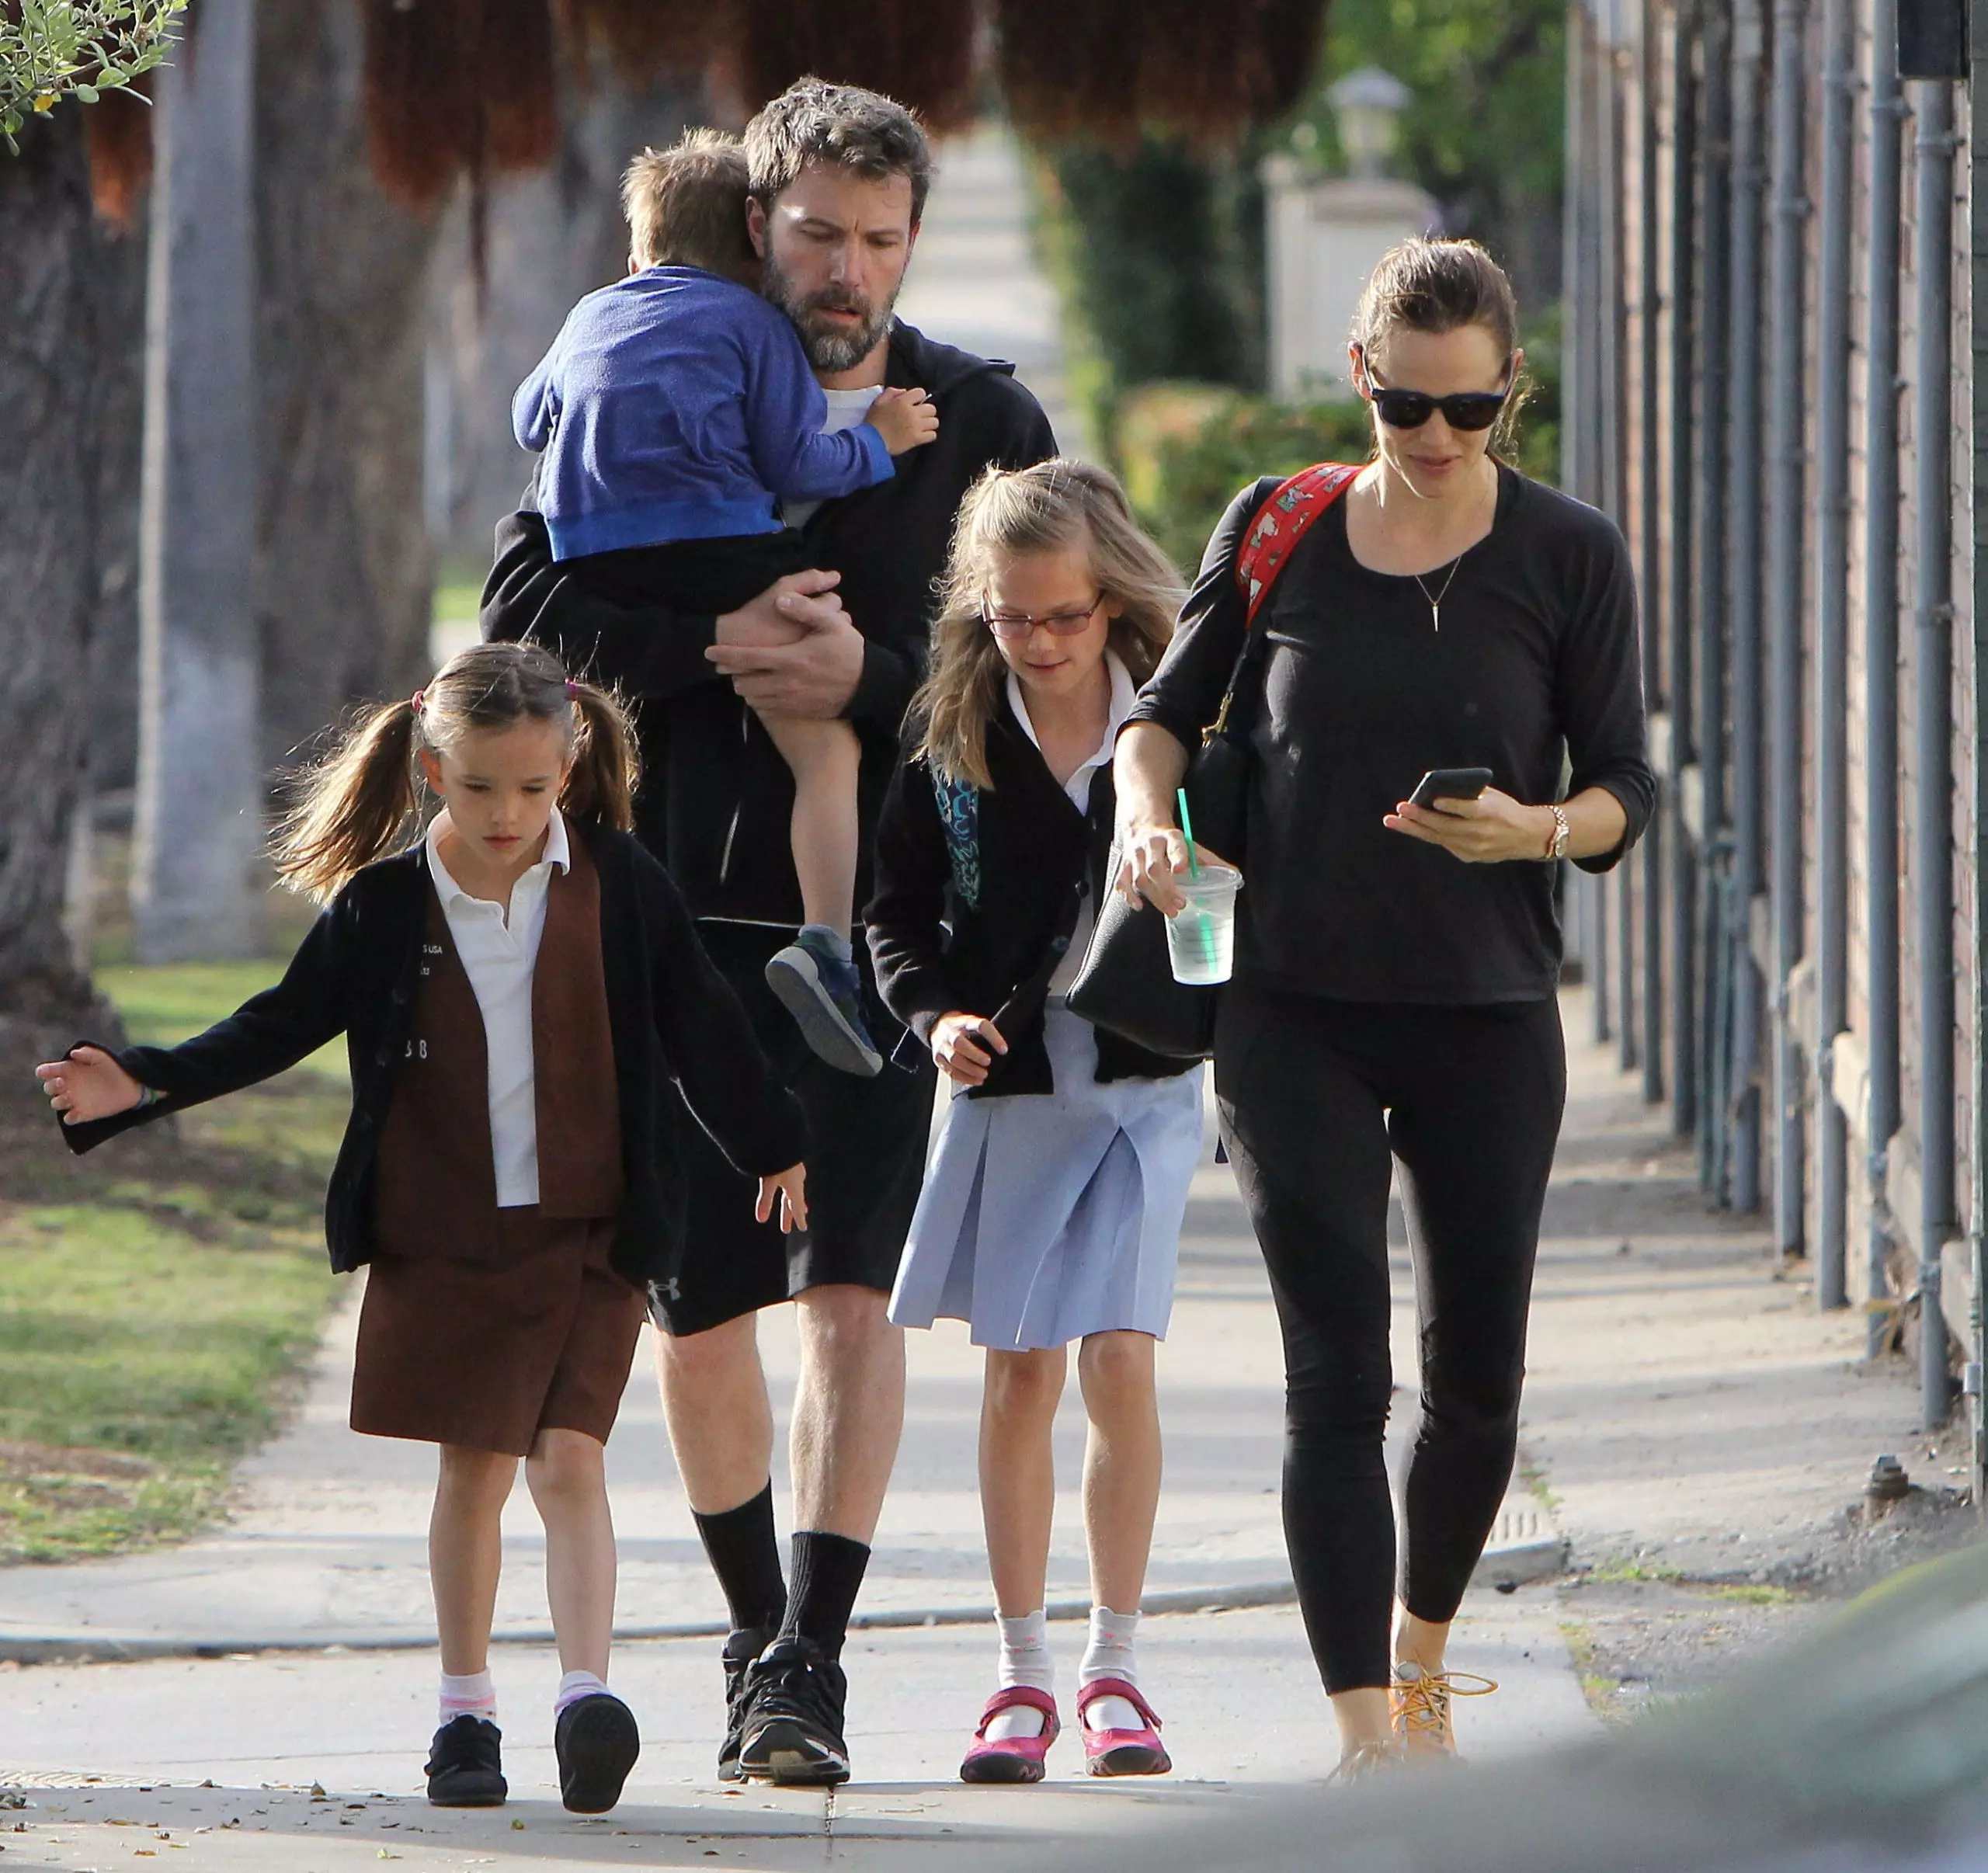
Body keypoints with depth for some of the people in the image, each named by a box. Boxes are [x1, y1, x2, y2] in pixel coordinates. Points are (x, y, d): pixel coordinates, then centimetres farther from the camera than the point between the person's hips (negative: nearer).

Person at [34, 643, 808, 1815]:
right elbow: (286, 1024, 4)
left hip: (588, 1232, -1)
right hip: (438, 1235, 1)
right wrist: (145, 1088, -4)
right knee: (474, 1466, 9)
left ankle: (589, 1696, -21)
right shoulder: (385, 906, -3)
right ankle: (466, 1712, 20)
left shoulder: (621, 888, -3)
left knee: (567, 1457, -13)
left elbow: (702, 1028, 8)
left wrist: (774, 1147, 19)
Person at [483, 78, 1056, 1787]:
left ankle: (811, 1659, -12)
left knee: (854, 1289, -13)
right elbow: (524, 601, -3)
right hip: (684, 908, 2)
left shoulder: (981, 425, 4)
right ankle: (759, 1633, 24)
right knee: (695, 1306, 6)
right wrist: (712, 645, -17)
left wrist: (874, 677, -18)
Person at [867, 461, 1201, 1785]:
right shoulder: (951, 739, 0)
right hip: (1005, 1082, 1)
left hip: (1143, 1081, -1)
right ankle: (1024, 1675, 13)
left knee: (1119, 1357, -9)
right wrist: (935, 1014, -11)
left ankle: (1116, 1668, 3)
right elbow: (896, 912, 6)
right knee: (1020, 1374, 4)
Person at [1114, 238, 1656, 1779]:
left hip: (1490, 1021, 1)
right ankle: (1365, 1729, -15)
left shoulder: (1569, 556, -1)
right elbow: (1173, 706, 15)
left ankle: (1421, 1651, 35)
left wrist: (1539, 829, -21)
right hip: (1295, 1015, 0)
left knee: (1478, 1378, 7)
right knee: (1337, 1376, -11)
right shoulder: (1278, 530, 2)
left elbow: (1625, 786, 1)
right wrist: (1148, 812, -6)